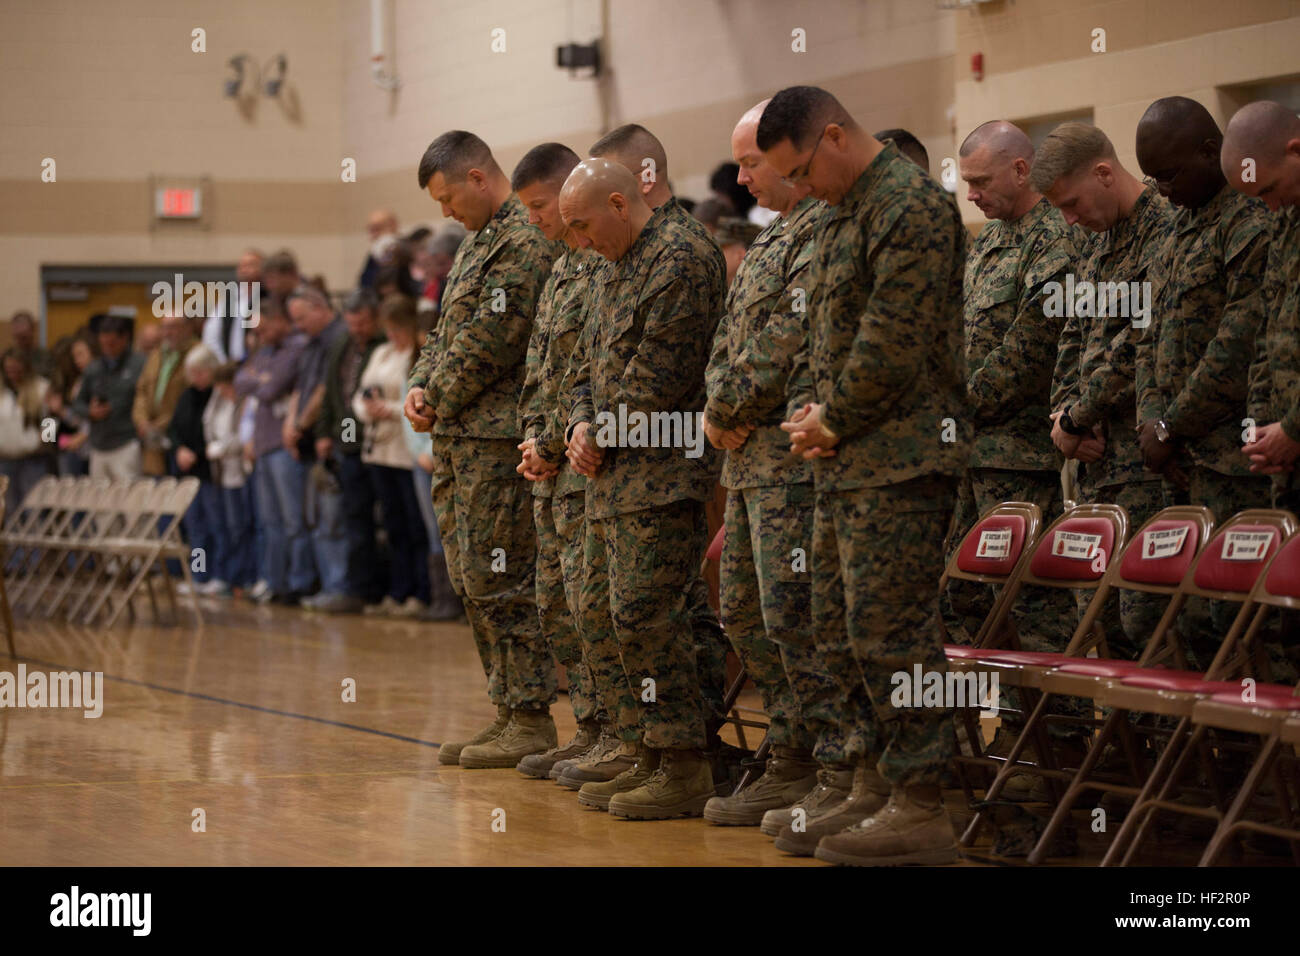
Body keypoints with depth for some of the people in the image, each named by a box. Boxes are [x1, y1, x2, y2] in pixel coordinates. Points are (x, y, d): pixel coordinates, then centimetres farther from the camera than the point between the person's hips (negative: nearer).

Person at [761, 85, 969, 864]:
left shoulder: (913, 207, -14)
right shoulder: (848, 211, 18)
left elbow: (895, 344, -20)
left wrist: (834, 421, -10)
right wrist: (818, 415, 7)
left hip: (899, 462, -10)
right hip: (849, 461, 10)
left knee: (891, 632, -8)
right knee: (844, 631, 13)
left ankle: (920, 808, -3)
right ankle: (874, 790, 21)